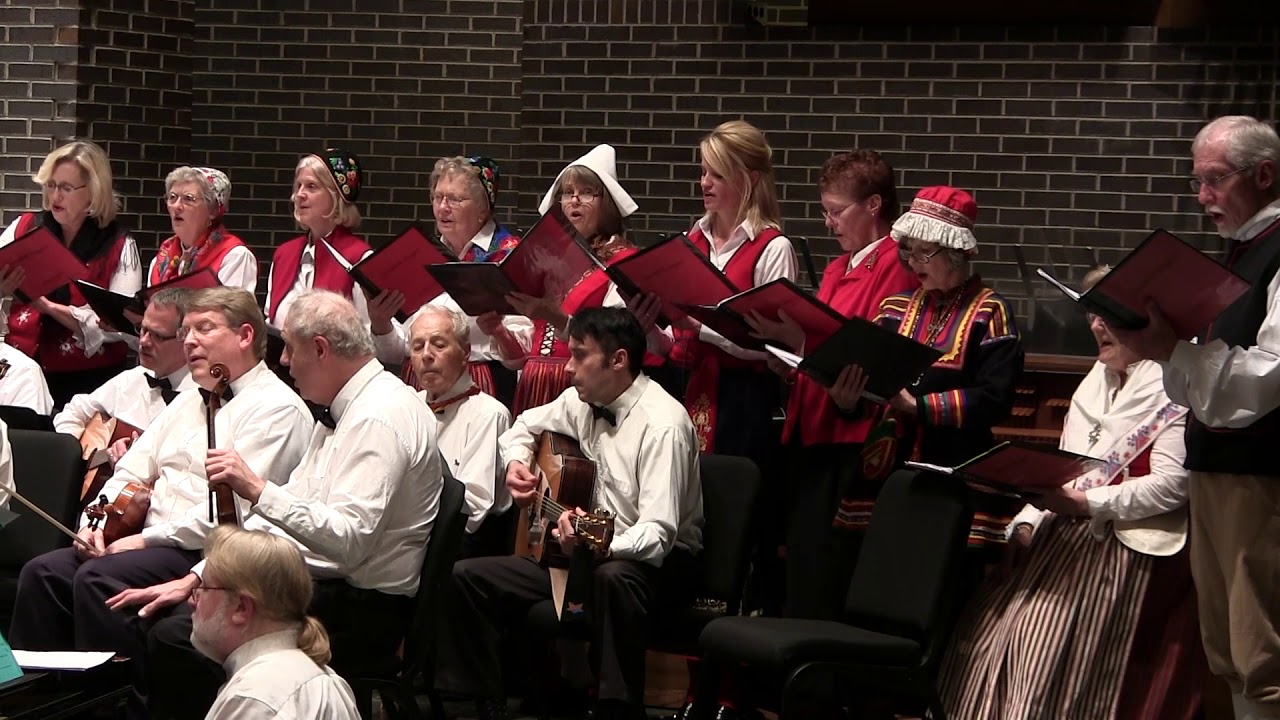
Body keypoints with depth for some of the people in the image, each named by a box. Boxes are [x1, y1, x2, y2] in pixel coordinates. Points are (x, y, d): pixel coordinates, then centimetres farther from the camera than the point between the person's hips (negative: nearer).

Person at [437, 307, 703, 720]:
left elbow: (658, 534, -30)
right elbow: (525, 426, 26)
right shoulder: (582, 402, 3)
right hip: (584, 551, 8)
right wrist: (516, 464, 4)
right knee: (466, 577, -4)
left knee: (614, 578, -44)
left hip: (660, 563, -8)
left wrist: (602, 547, -48)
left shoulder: (661, 423, -22)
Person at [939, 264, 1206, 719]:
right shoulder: (1095, 383, 21)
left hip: (1123, 547, -8)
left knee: (1053, 649, -24)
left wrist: (1084, 502, -19)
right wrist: (1026, 522, 1)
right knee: (990, 633, -9)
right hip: (1062, 537, 8)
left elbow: (1171, 486, -16)